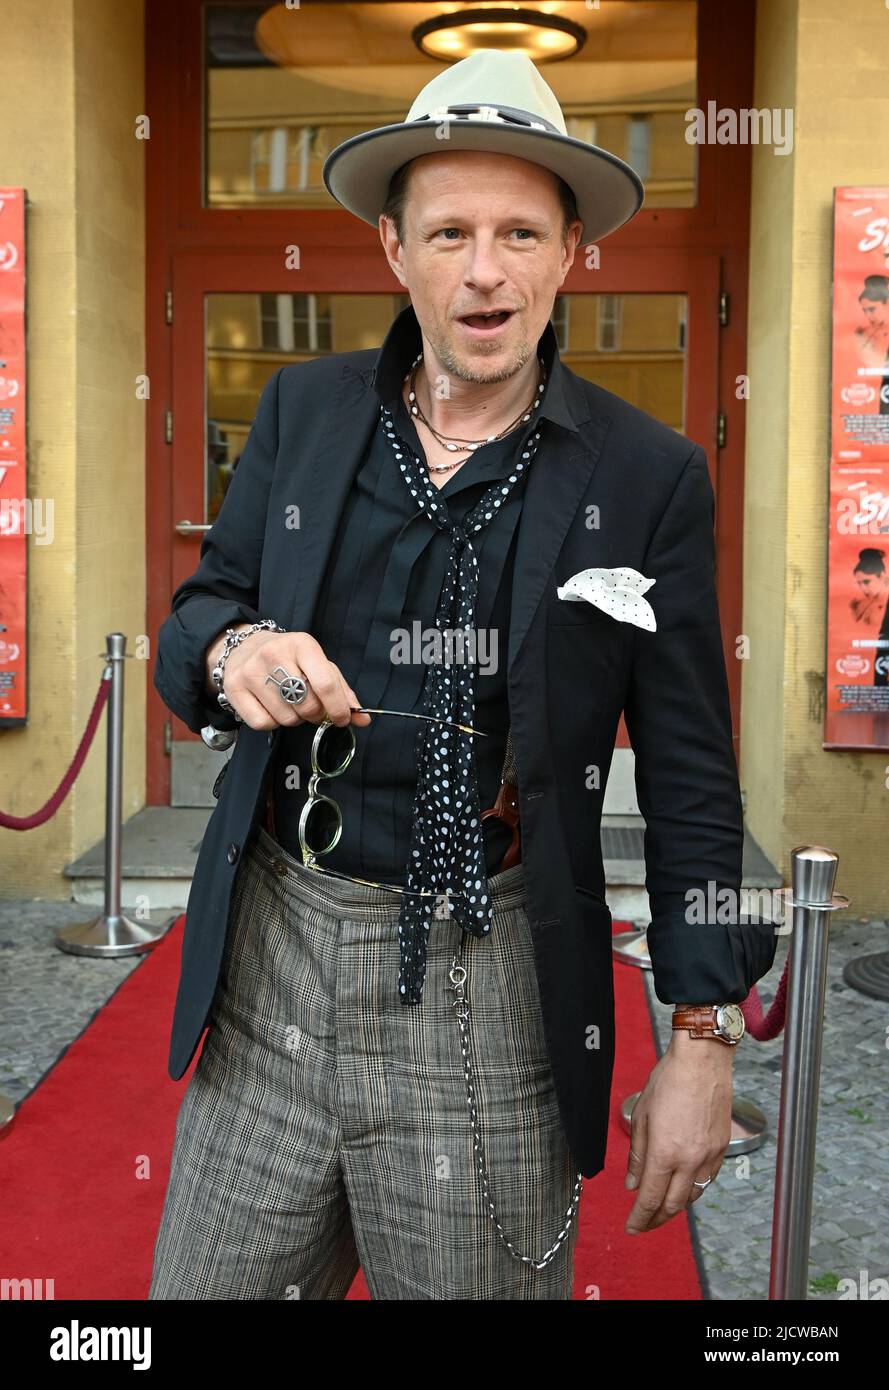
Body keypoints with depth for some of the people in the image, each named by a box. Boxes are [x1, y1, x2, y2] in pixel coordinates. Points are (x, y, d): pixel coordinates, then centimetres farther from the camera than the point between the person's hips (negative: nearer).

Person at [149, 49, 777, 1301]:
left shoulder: (649, 475, -4)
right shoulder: (303, 410, 5)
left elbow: (691, 781, -2)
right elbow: (194, 619, 11)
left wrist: (705, 1034, -3)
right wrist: (233, 651, -14)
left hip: (493, 992, -2)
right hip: (271, 956, 3)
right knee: (204, 1283, 15)